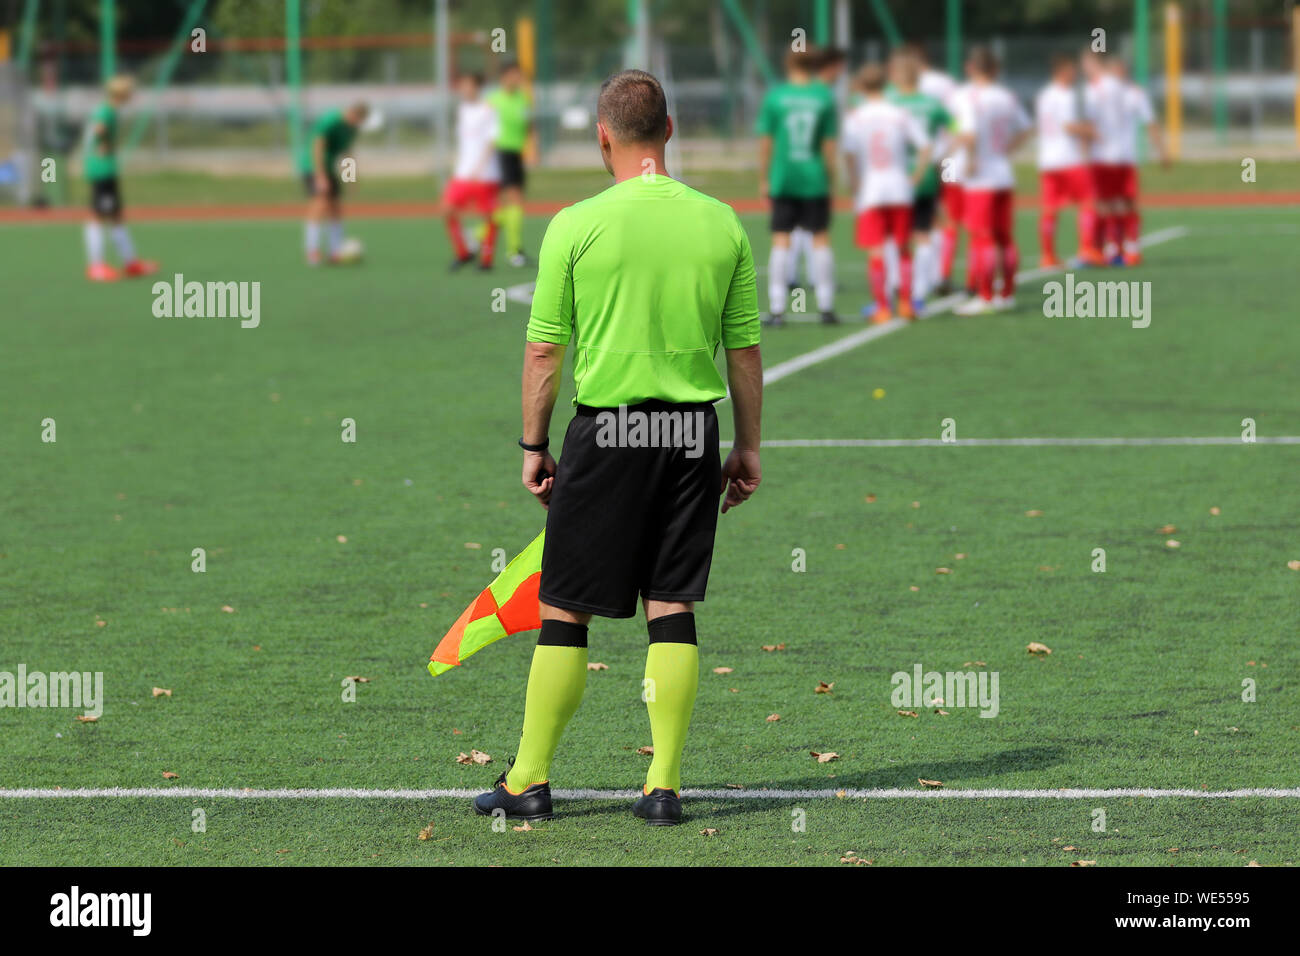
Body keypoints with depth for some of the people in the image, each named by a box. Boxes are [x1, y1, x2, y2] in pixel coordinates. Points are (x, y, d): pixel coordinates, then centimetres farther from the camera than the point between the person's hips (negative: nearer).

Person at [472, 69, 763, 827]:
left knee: (565, 609, 5)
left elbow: (545, 348, -4)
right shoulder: (721, 224, 1)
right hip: (694, 431, 3)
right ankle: (665, 787, 5)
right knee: (673, 611, 7)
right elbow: (746, 349, 5)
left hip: (606, 434, -3)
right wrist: (748, 446, 14)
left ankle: (531, 782, 9)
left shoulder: (577, 226, -7)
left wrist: (534, 444, 5)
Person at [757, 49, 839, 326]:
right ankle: (825, 306, 7)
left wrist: (763, 179, 7)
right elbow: (829, 143, -1)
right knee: (821, 239, 8)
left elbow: (765, 141, -1)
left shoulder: (774, 96, -2)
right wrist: (830, 177, 9)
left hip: (782, 179, 0)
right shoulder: (824, 96, -2)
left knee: (780, 241, 3)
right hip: (815, 180, 0)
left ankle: (777, 309, 0)